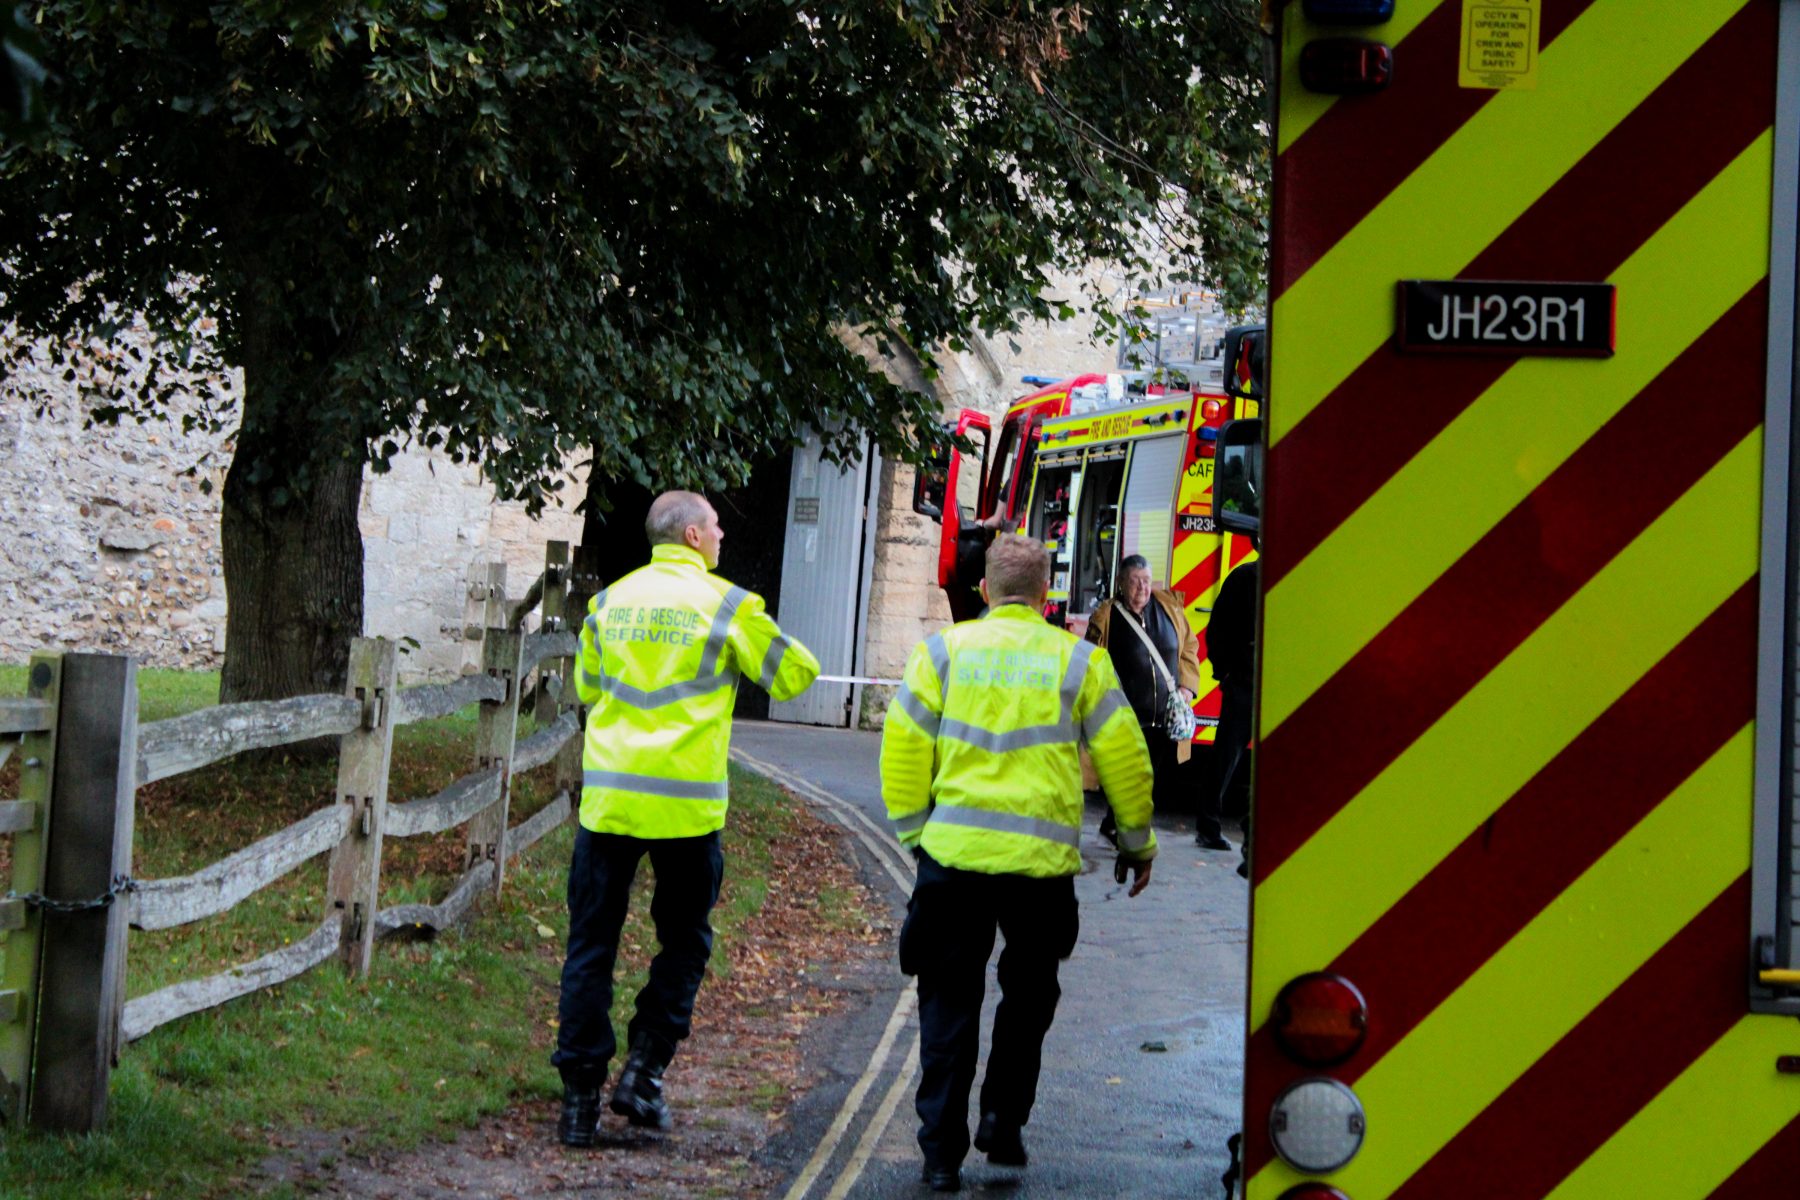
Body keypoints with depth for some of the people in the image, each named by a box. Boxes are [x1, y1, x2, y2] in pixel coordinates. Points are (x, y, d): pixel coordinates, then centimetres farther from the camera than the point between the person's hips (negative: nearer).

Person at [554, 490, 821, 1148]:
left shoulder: (610, 600, 9)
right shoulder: (725, 604, -3)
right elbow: (794, 674, 5)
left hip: (607, 798, 3)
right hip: (686, 803, -3)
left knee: (591, 946, 6)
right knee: (683, 942, 14)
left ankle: (580, 1097, 3)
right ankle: (643, 1071, 5)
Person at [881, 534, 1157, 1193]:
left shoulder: (945, 650, 4)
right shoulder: (1080, 661, 3)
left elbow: (903, 747, 2)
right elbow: (1125, 761, 7)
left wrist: (912, 830, 13)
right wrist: (1138, 843, 20)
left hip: (953, 854, 0)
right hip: (1041, 863, 0)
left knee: (949, 1002, 7)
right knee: (1028, 995, 19)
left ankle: (942, 1149, 4)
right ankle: (1004, 1124, 14)